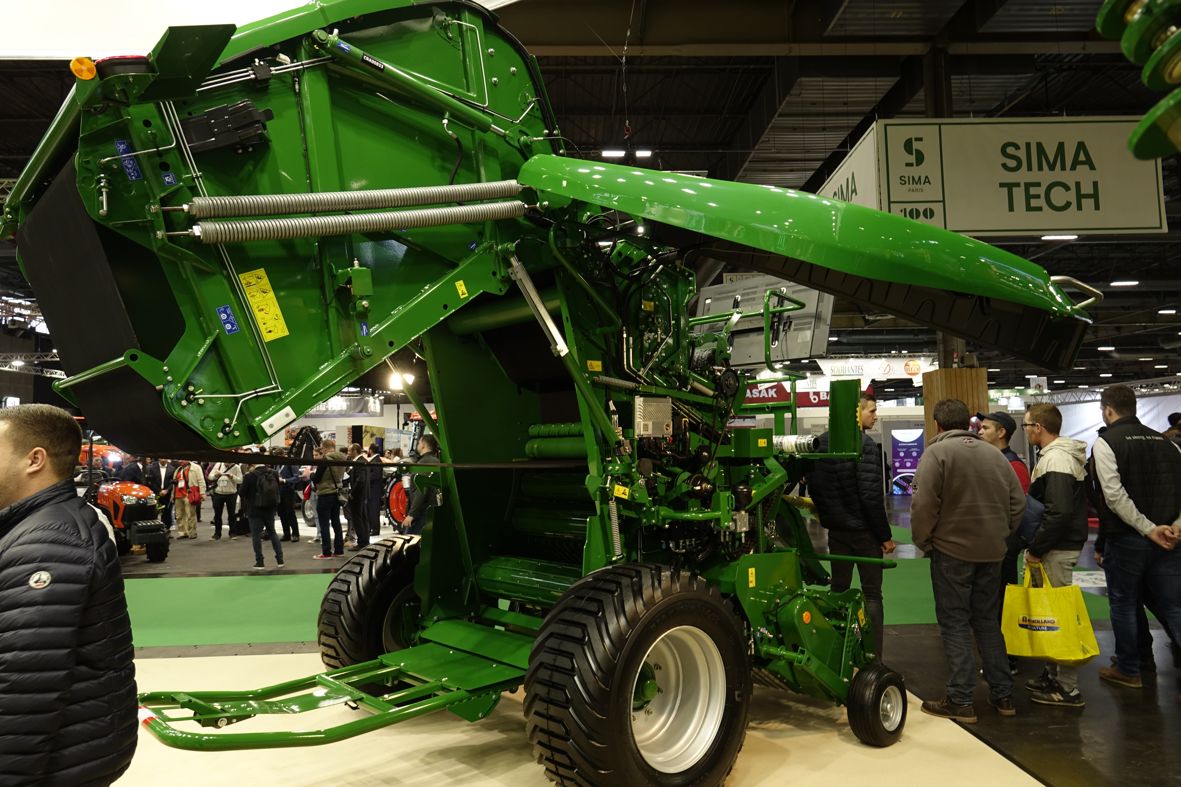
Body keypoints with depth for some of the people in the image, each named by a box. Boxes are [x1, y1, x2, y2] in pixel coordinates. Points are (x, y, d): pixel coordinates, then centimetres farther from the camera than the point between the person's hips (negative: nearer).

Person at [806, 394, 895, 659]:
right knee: (871, 594, 4)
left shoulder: (822, 442, 4)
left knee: (838, 590, 15)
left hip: (836, 528, 7)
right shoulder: (864, 444, -17)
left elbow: (814, 484, 9)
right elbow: (871, 495, -20)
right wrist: (885, 535, -13)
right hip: (863, 529, -6)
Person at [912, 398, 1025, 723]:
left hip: (952, 550, -6)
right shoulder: (994, 453, 9)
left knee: (955, 624, 3)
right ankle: (1002, 695, 22)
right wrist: (999, 535, 18)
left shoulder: (937, 452, -10)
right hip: (991, 552, 6)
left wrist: (923, 541, -4)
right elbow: (1018, 503, 9)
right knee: (988, 621, 17)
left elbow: (924, 504, -18)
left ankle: (961, 701, 5)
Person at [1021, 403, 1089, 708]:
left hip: (1056, 551, -10)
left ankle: (1067, 689, 4)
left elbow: (1059, 512, -28)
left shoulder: (1055, 459, -18)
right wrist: (1037, 546, 16)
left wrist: (1036, 549, -19)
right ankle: (1054, 674, 27)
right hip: (1062, 546, 10)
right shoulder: (1060, 455, 14)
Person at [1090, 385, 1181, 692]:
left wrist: (1148, 529, -13)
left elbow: (1114, 495, -18)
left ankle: (1128, 670, 21)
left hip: (1126, 539, -4)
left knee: (1123, 603, 11)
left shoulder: (1106, 442, -9)